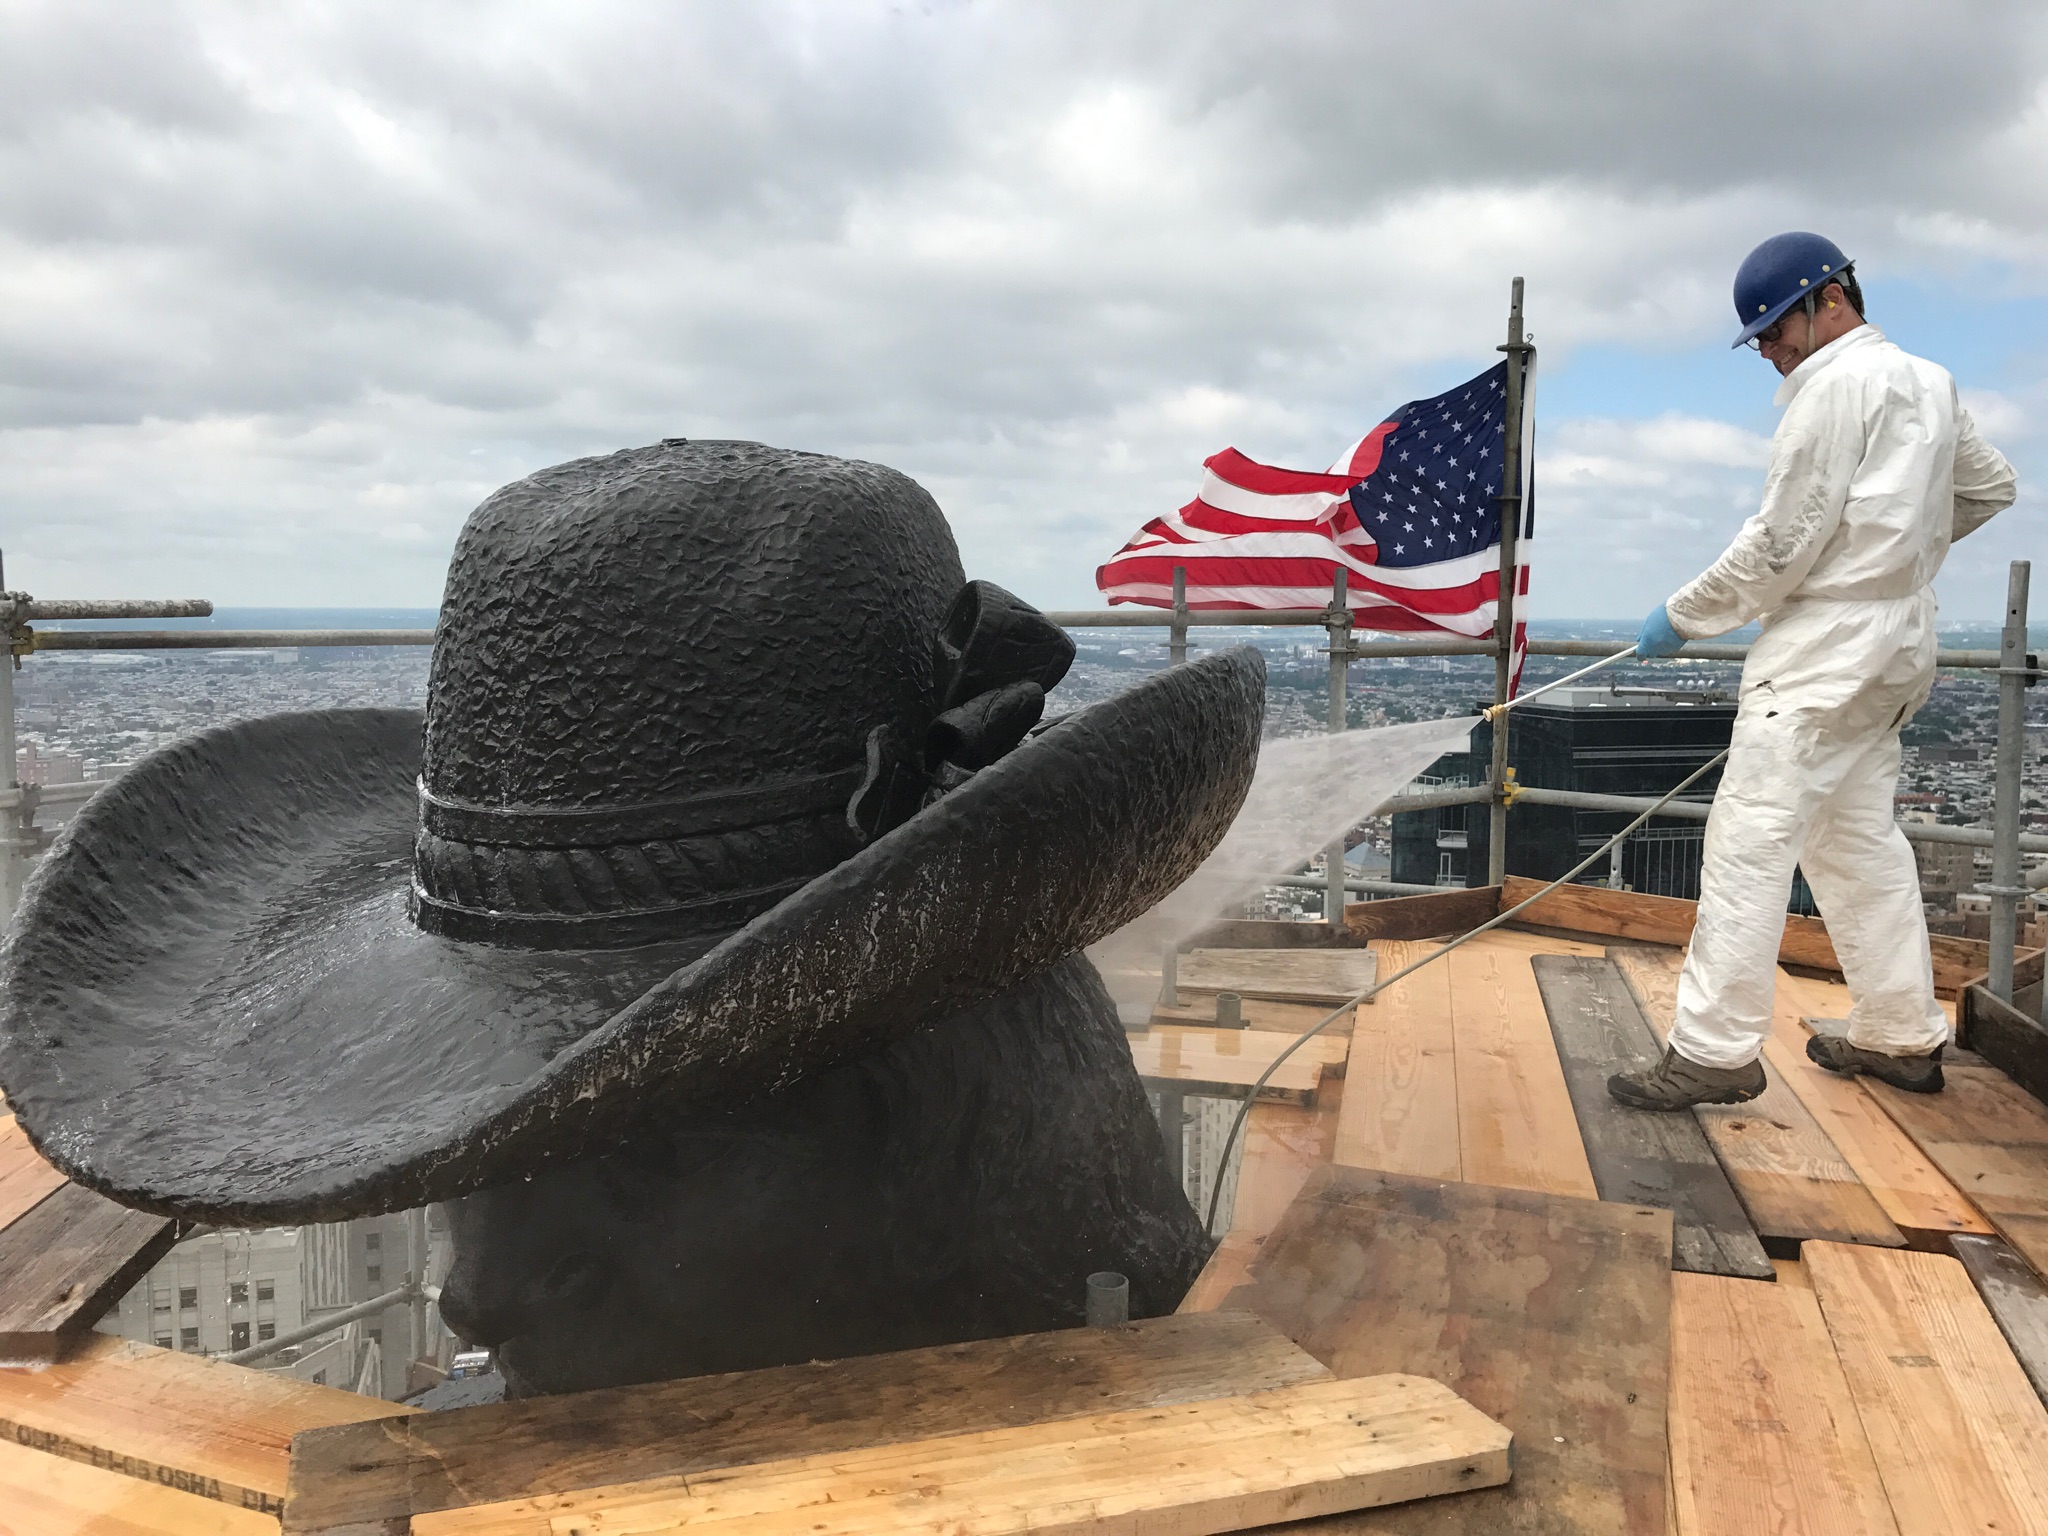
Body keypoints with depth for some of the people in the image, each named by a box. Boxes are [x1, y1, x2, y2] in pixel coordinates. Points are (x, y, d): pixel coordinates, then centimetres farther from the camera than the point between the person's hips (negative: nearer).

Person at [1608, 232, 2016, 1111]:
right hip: (1896, 645, 10)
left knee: (1749, 840, -12)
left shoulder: (1837, 382, -11)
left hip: (1825, 641, -10)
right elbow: (1990, 489, 28)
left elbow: (1783, 543, -16)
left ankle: (1714, 1052, -14)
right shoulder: (1930, 382, 16)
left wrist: (1683, 617, -7)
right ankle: (1902, 1036, 22)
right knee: (1859, 835, 15)